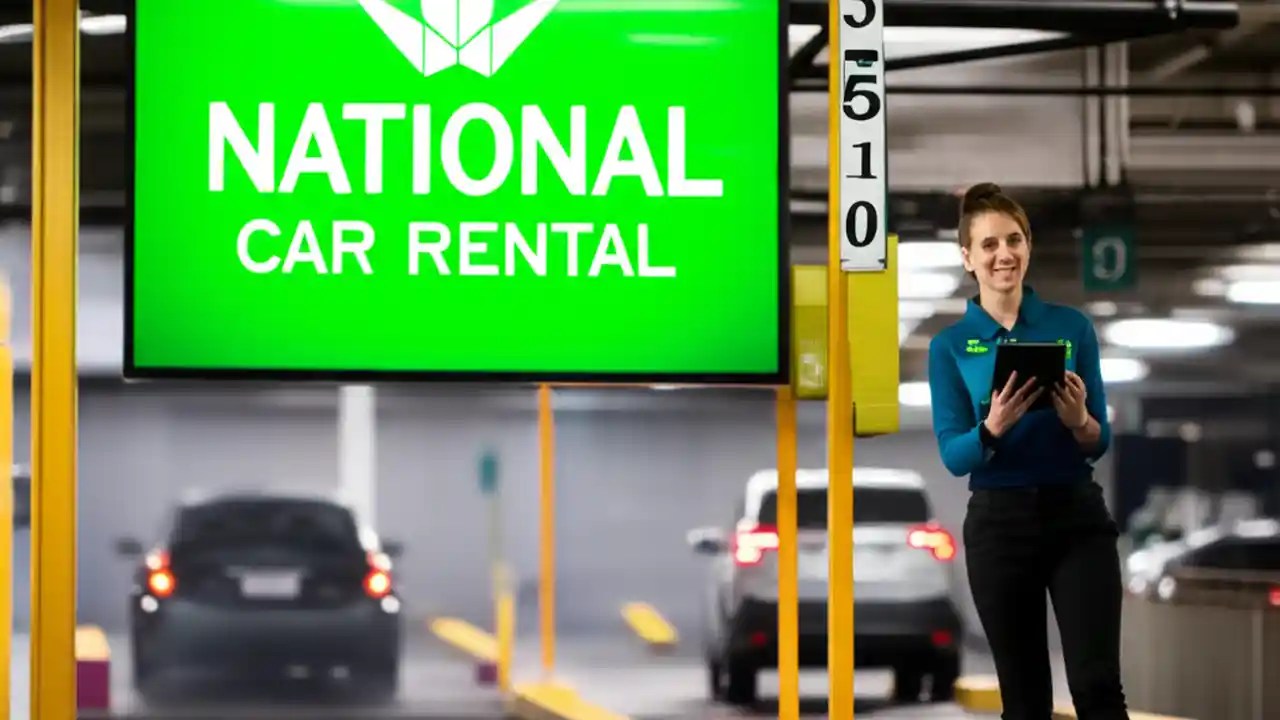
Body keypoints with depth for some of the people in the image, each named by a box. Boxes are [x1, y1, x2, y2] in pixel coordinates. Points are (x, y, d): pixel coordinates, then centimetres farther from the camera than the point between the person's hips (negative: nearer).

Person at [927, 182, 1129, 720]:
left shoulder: (1073, 326, 3)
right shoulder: (950, 346, 1)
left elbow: (1100, 443, 3)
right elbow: (953, 456, -6)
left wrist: (1079, 421, -19)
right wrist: (994, 428, -26)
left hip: (1077, 516, 0)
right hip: (999, 526, 0)